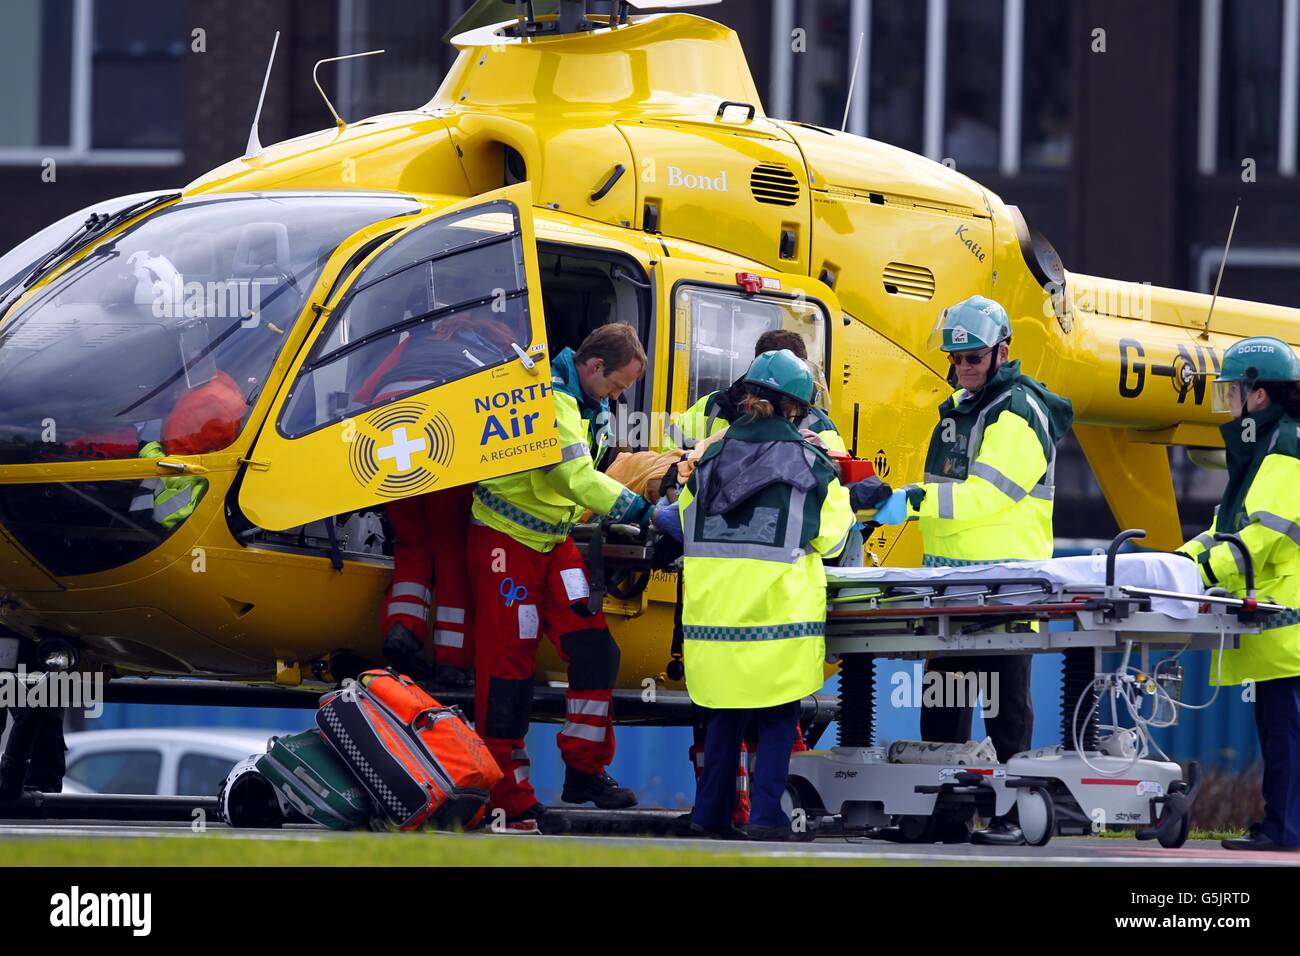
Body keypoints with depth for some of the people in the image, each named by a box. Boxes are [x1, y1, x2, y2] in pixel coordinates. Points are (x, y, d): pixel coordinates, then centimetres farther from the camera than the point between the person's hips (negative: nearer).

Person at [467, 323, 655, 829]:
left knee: (595, 651, -1)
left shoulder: (591, 405, 8)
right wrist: (640, 511, -31)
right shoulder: (549, 398, -22)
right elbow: (574, 475, -30)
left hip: (554, 541, 9)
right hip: (506, 540, -9)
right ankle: (510, 801, -3)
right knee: (508, 668, -5)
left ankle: (584, 774, 5)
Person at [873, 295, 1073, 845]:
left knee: (1005, 703, -5)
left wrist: (915, 502, -29)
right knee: (942, 698, 10)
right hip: (950, 574, 9)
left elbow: (986, 492, -22)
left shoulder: (1019, 415, -11)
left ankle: (1011, 813, -3)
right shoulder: (959, 408, 18)